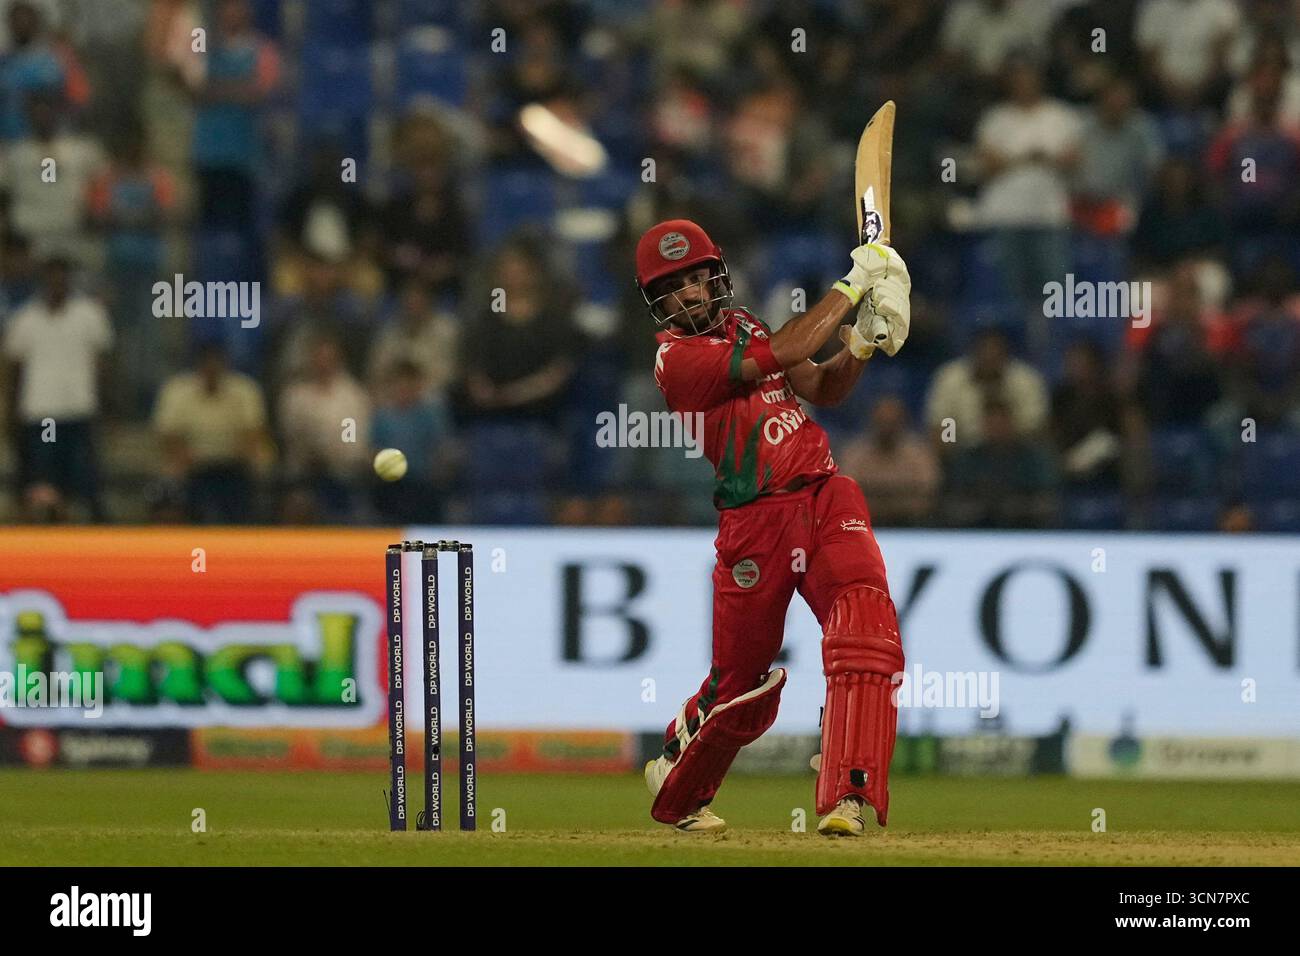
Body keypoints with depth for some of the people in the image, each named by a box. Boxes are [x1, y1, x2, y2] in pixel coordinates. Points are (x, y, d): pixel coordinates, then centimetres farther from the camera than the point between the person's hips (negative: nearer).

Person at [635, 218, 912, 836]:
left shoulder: (742, 326, 14)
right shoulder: (677, 357, -10)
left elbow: (823, 388, 18)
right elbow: (779, 355, -20)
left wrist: (861, 344, -1)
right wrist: (848, 290, -14)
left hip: (824, 498, 5)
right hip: (755, 522, -5)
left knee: (865, 626, -20)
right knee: (741, 680, 7)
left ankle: (847, 797, -23)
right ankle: (673, 788, 36)